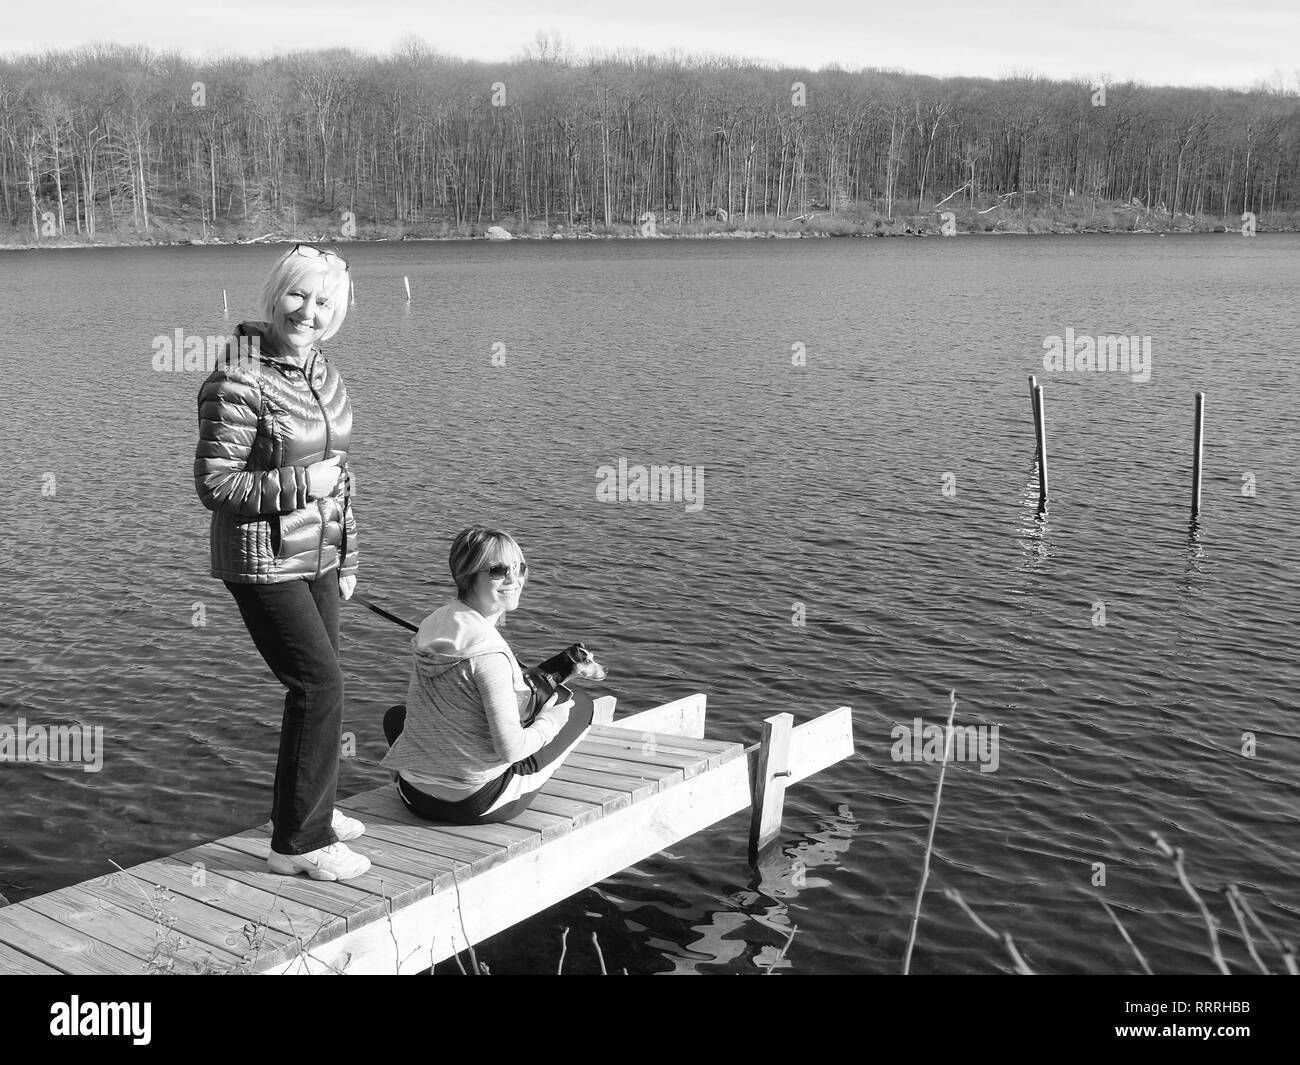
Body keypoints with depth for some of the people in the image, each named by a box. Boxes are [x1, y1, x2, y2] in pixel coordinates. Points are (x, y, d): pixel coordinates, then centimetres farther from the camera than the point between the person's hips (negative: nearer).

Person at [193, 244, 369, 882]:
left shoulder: (322, 374, 7)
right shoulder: (239, 383, -18)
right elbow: (214, 484, -18)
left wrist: (346, 559, 18)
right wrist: (300, 485, -21)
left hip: (316, 558, 8)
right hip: (264, 563, -8)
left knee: (318, 685, 17)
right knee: (321, 685, -10)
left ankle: (311, 808, 35)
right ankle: (298, 842, 1)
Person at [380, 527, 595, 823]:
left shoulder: (431, 625, -1)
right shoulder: (489, 652, -24)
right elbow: (511, 748, -25)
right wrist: (549, 720, -4)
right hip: (477, 805, -7)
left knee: (395, 715, 40)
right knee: (580, 703, 8)